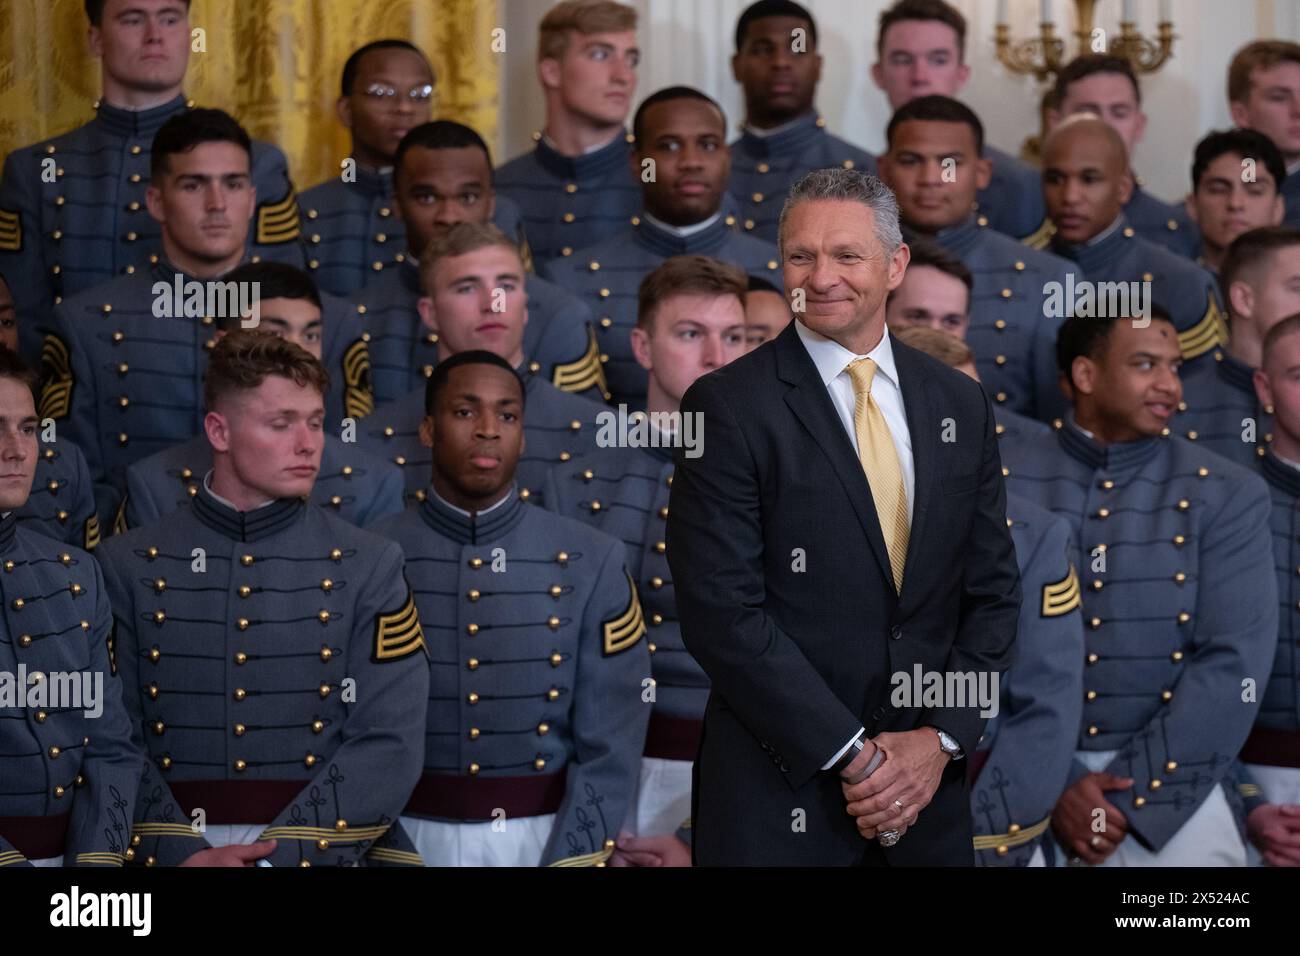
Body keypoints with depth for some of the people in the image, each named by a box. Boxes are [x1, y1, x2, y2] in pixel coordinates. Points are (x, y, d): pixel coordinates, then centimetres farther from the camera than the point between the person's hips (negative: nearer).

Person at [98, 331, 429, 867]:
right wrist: (183, 857, -11)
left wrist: (278, 856, -10)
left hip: (319, 850, 0)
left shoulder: (369, 567, 7)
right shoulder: (130, 567, 8)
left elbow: (388, 748, -1)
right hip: (170, 849, 1)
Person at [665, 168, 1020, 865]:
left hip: (926, 783, 4)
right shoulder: (725, 406, -7)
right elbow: (721, 611, -13)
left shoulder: (961, 403, 8)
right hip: (778, 795, -4)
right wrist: (855, 755, -15)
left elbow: (992, 591, 9)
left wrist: (941, 738, -6)